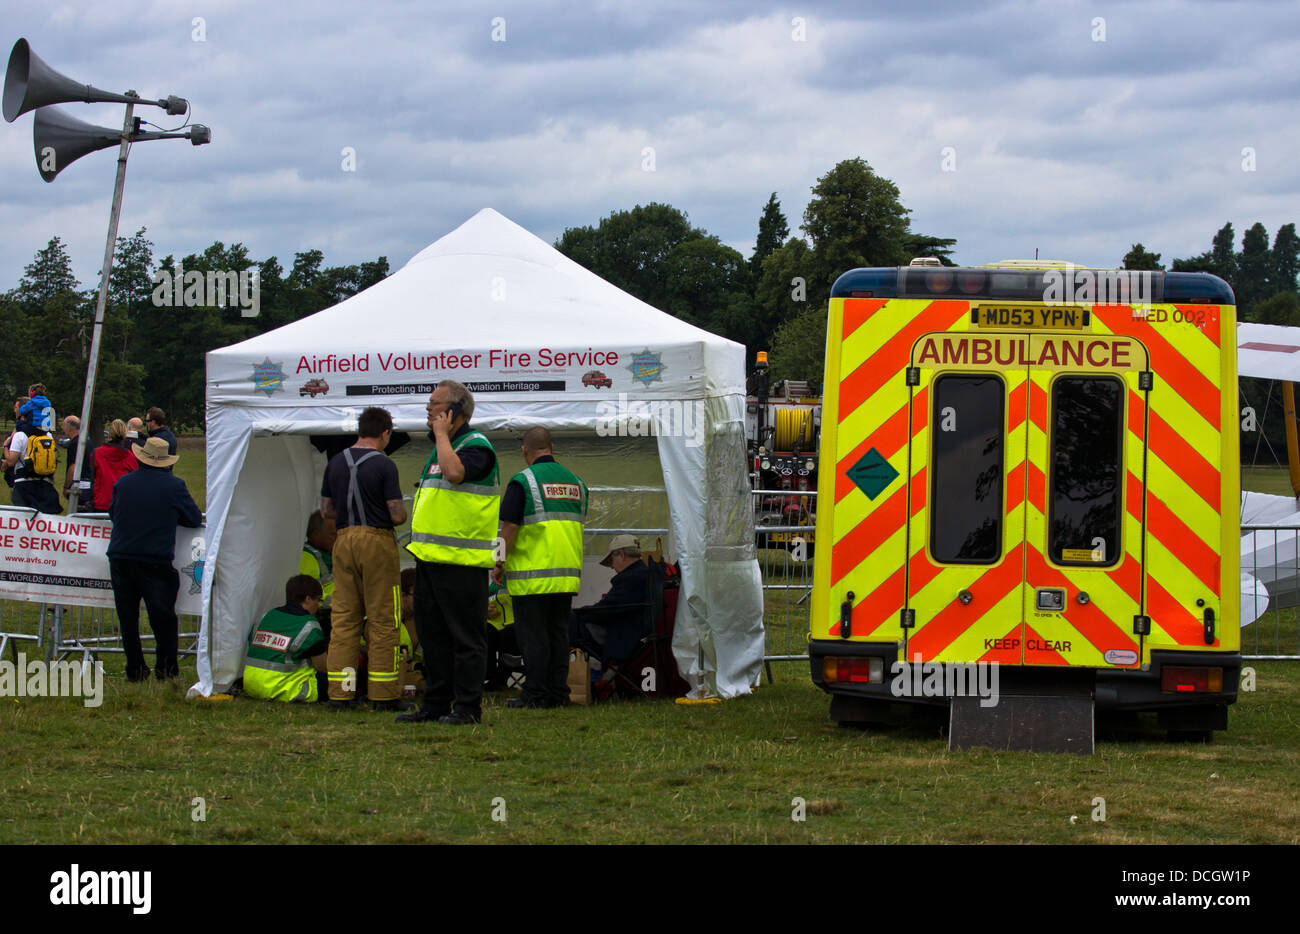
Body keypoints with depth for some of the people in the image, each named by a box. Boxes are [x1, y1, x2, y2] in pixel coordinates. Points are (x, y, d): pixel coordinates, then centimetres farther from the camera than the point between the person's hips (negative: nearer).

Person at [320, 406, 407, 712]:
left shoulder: (335, 463, 8)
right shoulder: (383, 465, -10)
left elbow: (326, 510, 13)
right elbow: (397, 515, -11)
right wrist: (400, 514, 10)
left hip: (344, 539, 5)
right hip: (377, 541, -5)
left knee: (343, 618, 7)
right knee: (382, 621, 0)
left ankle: (339, 693, 5)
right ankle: (383, 695, 1)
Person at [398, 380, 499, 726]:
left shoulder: (476, 445, -9)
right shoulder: (442, 448, 20)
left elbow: (455, 473, -30)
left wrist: (441, 433, -15)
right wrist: (420, 544, 21)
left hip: (462, 561, -10)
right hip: (430, 556, 10)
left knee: (465, 636, -4)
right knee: (433, 634, 13)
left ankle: (467, 707, -1)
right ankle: (435, 703, 20)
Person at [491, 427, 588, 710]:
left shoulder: (522, 481, -9)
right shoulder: (576, 482, 12)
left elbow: (509, 528, -11)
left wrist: (499, 564, -1)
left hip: (532, 575, -6)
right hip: (568, 574, 6)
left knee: (533, 636, -1)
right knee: (558, 633, 10)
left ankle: (535, 694, -1)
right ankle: (557, 693, 11)